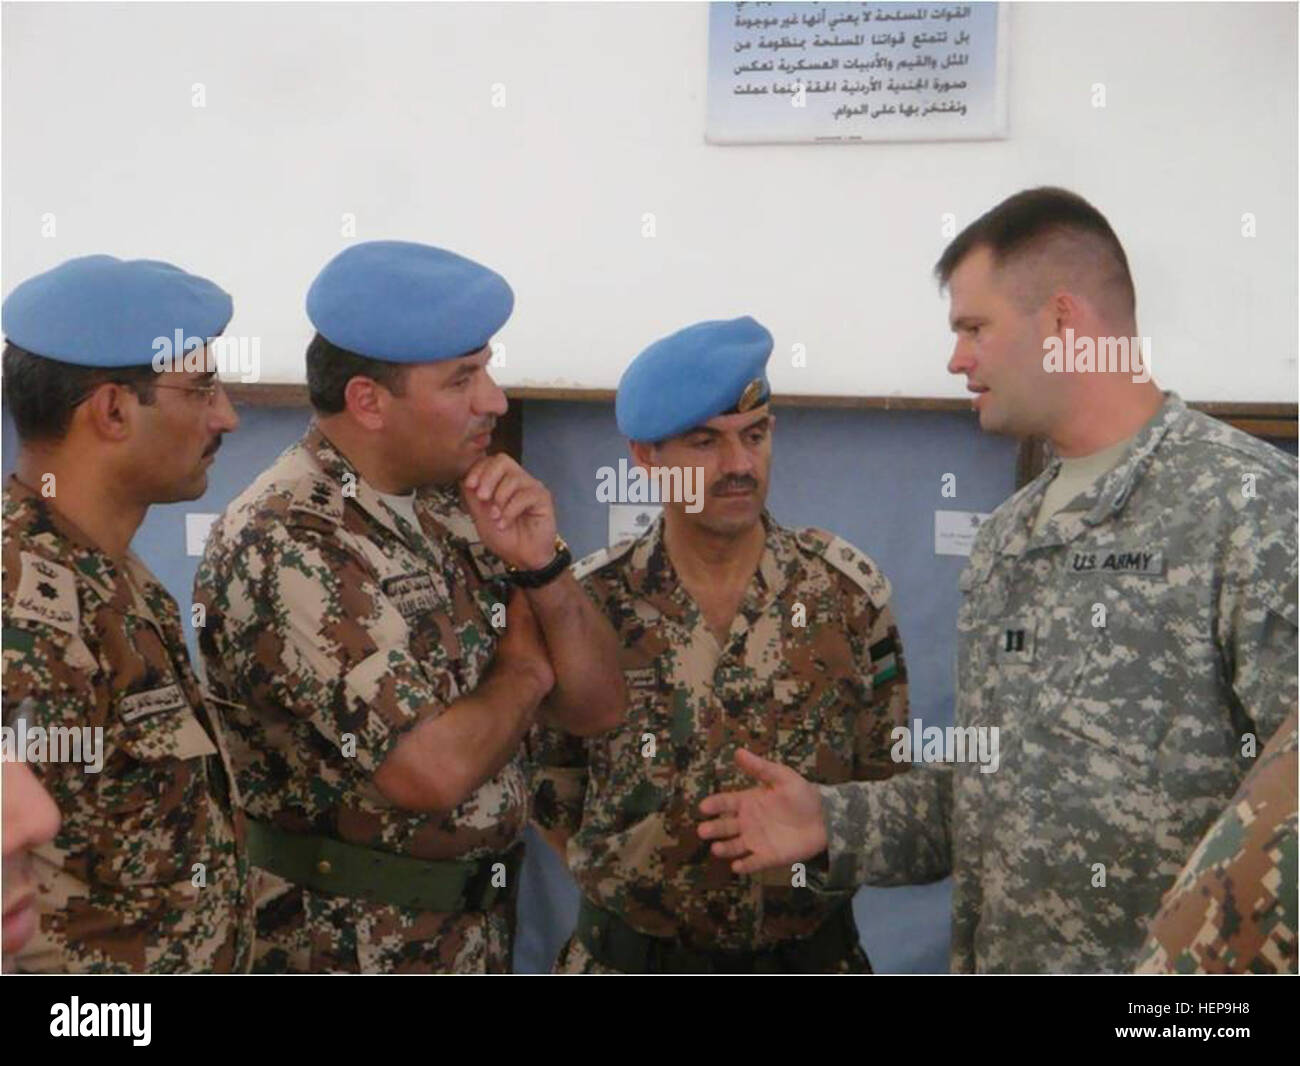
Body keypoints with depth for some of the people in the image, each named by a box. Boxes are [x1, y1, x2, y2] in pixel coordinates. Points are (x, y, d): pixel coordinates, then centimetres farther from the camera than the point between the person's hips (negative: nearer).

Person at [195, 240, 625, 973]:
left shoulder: (458, 508, 2)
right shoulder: (285, 544, -21)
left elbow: (598, 707, 1)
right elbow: (430, 770, -29)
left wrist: (544, 564, -15)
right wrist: (524, 671, -11)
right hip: (344, 954, -7)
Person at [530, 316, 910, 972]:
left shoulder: (849, 591, -7)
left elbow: (885, 774, 2)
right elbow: (550, 787, 1)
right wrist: (627, 883, 0)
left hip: (810, 955, 1)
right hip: (628, 958, -1)